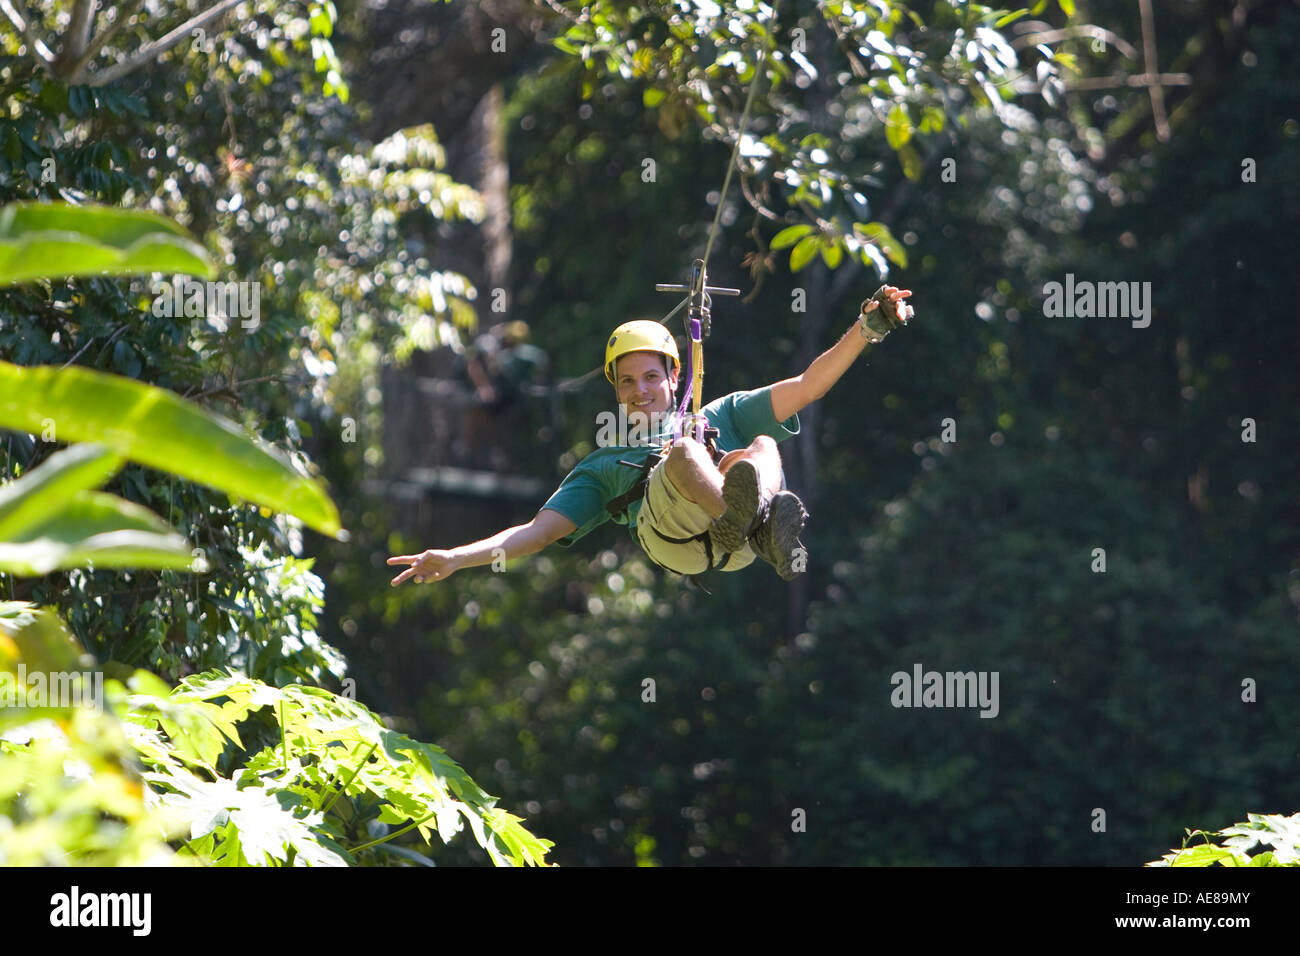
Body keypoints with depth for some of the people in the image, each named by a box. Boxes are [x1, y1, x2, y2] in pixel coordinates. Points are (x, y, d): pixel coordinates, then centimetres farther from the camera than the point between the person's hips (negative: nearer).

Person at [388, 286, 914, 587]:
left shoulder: (723, 415, 41)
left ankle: (753, 514, -63)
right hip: (666, 531, -1)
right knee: (683, 451, -32)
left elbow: (805, 387, 30)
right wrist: (453, 559, 15)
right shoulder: (603, 466, 39)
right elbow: (539, 531, 29)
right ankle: (761, 530, -62)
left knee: (765, 445, -29)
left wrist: (866, 329, 17)